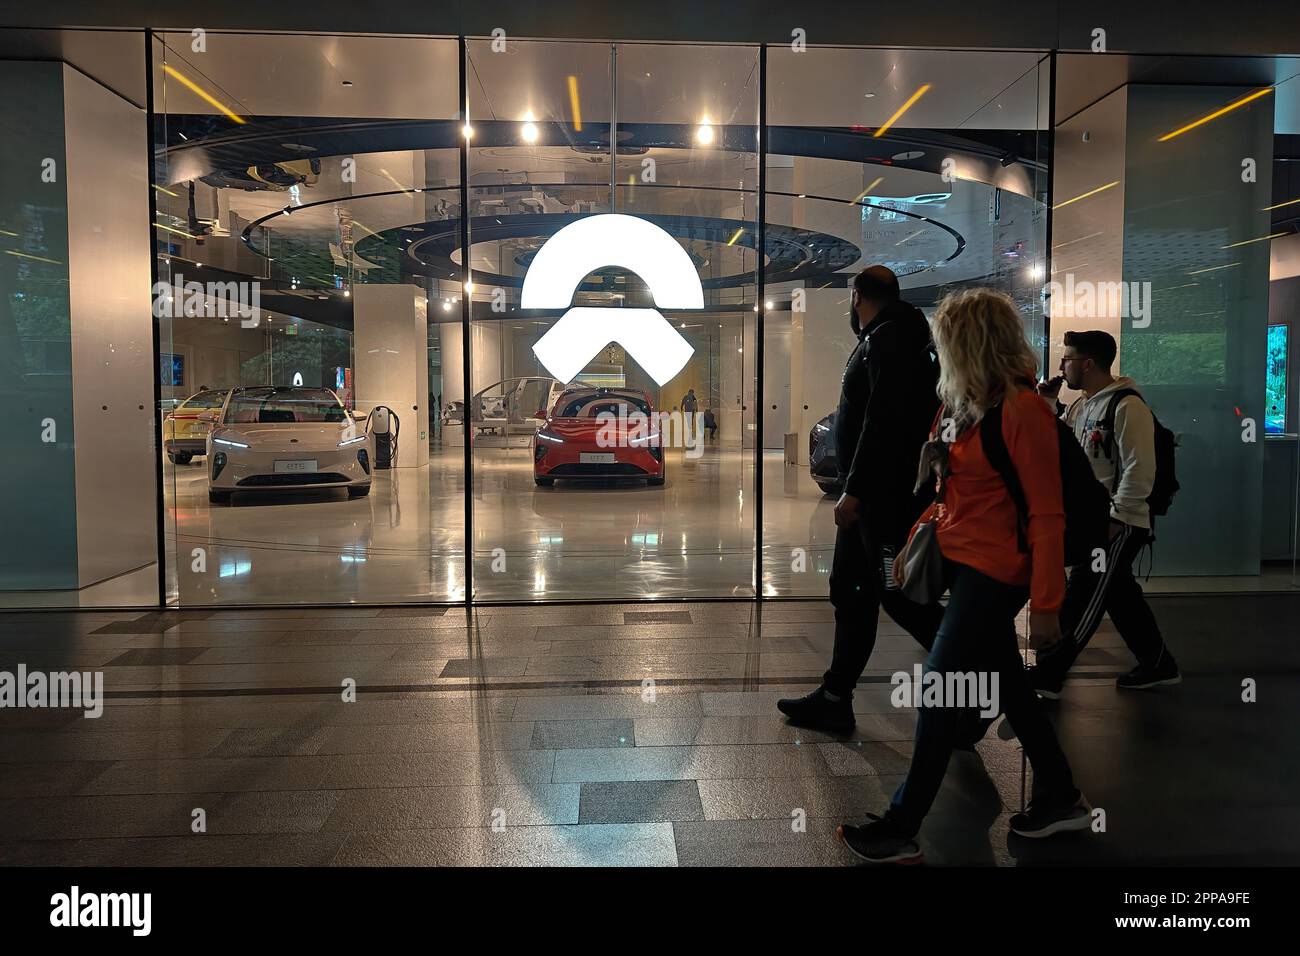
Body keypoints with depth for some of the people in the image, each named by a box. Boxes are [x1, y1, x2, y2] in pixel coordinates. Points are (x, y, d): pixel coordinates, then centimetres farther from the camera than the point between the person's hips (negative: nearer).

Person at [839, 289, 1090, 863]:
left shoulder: (1022, 410, -17)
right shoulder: (963, 402, 8)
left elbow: (1047, 515, -17)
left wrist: (1046, 606, -17)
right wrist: (915, 541, 13)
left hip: (992, 574, -9)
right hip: (958, 562, 9)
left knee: (940, 693, -3)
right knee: (1006, 684, 18)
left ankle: (900, 831, 9)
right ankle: (1059, 799, 35)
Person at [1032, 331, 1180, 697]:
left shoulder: (1127, 406, -18)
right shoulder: (1080, 405, 11)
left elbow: (1139, 471, -22)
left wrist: (1114, 519, -21)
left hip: (1119, 523, -9)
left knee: (1080, 601, -5)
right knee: (1121, 596, 16)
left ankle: (1044, 677, 0)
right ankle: (1159, 666, 30)